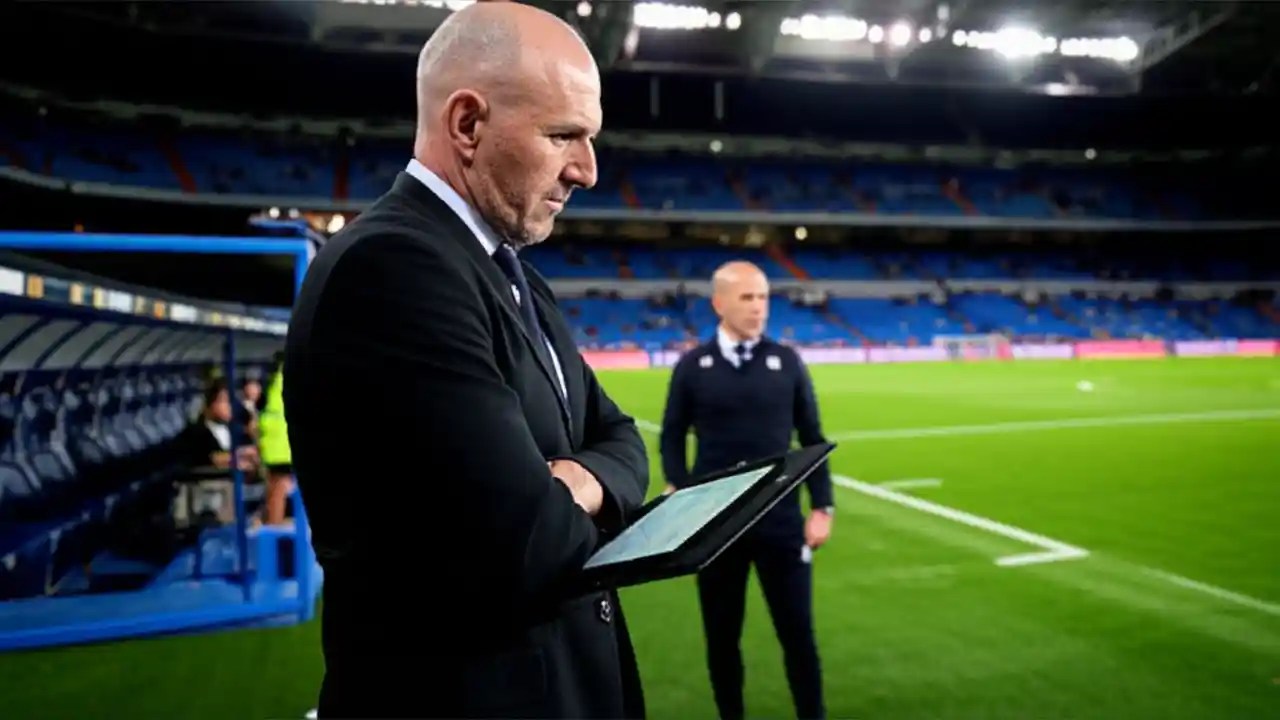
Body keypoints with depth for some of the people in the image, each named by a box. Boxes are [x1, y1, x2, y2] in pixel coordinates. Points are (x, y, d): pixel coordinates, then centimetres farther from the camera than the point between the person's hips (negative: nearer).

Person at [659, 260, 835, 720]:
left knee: (797, 632, 6)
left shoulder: (787, 361, 5)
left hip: (780, 520, 0)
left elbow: (812, 439, 7)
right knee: (721, 635, 11)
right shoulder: (692, 366, 3)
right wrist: (680, 495, -10)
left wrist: (822, 507, 1)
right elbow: (671, 437, 5)